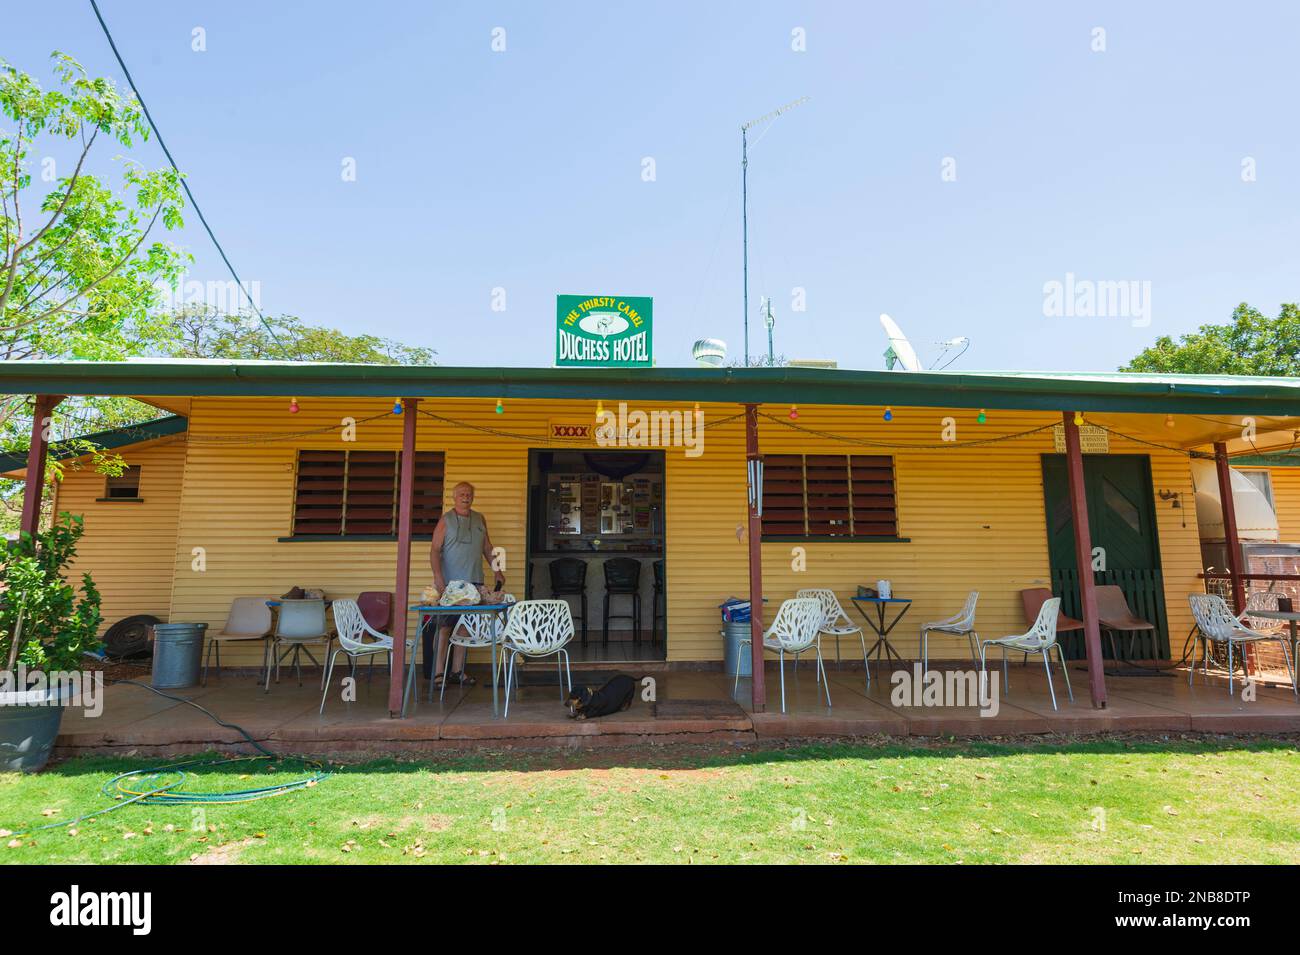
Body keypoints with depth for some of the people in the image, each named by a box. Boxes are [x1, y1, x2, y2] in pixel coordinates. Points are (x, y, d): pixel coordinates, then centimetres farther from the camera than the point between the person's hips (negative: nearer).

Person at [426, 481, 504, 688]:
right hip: (449, 583, -4)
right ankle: (437, 673, 3)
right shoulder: (445, 520, 0)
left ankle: (457, 671, 15)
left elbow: (487, 547, 20)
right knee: (444, 627, -3)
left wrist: (497, 571, 14)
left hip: (473, 582, 4)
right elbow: (435, 550, -6)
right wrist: (438, 576, -19)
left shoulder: (479, 519, 13)